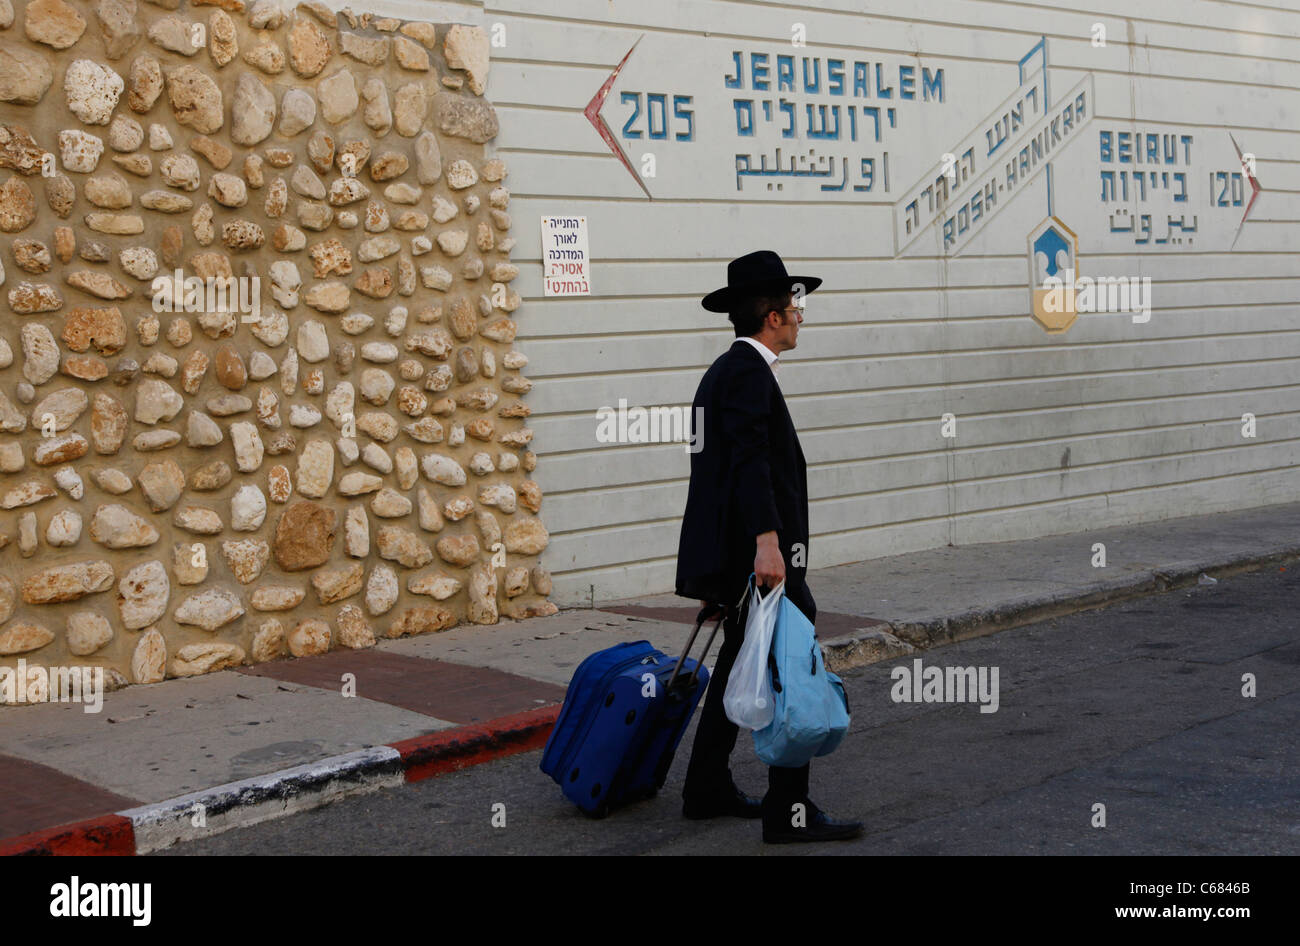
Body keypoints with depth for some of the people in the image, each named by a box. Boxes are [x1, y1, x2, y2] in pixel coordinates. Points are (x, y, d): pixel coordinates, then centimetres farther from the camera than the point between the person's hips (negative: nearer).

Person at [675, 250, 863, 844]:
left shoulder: (724, 370, 18)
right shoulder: (749, 370, -14)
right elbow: (751, 459, -26)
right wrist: (767, 542, -34)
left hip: (736, 554, 11)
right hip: (759, 552, -11)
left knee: (741, 664, 18)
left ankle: (706, 791, 26)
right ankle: (790, 812, -5)